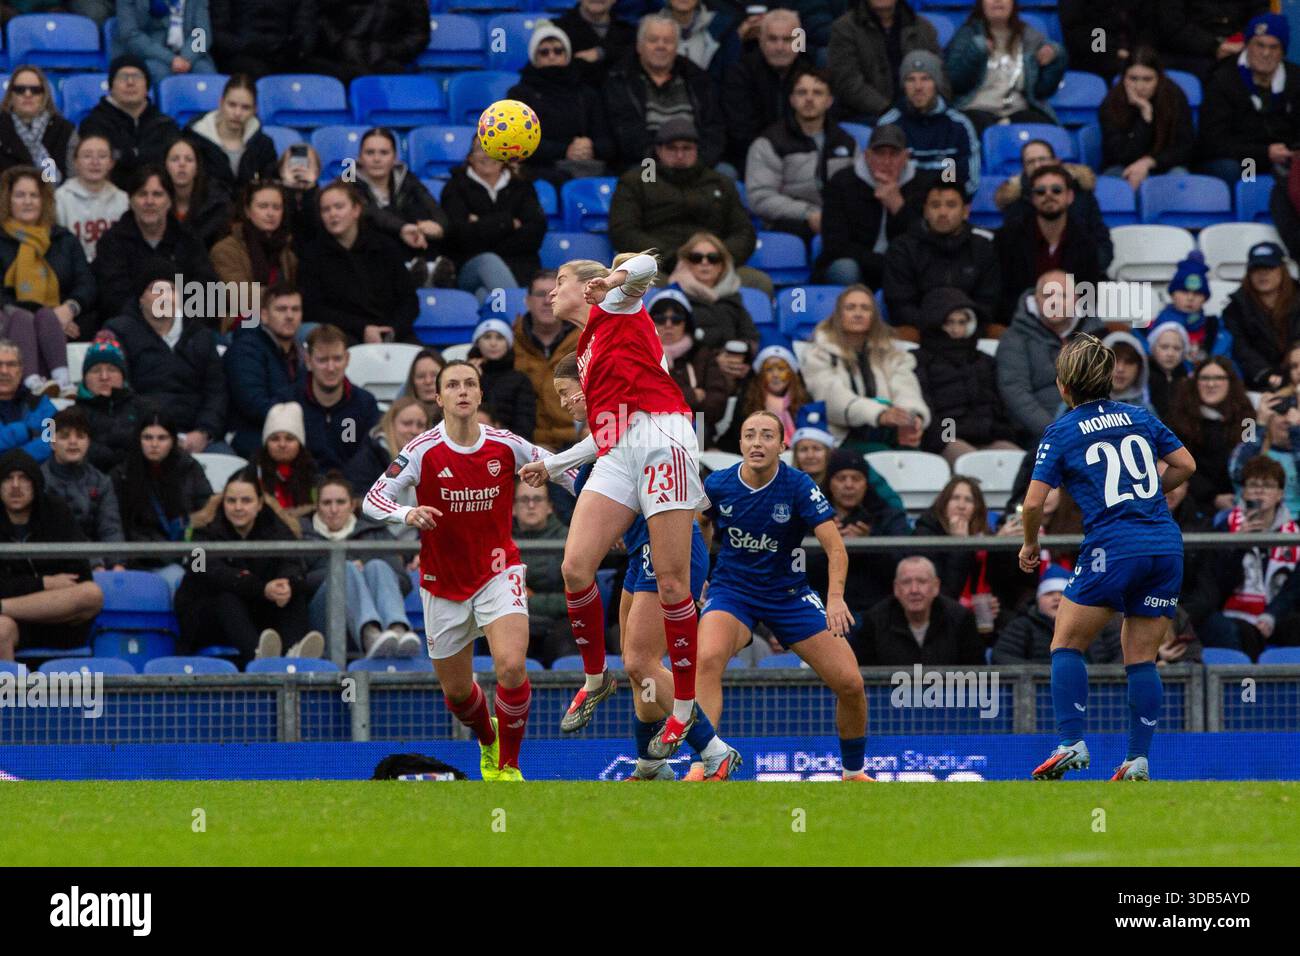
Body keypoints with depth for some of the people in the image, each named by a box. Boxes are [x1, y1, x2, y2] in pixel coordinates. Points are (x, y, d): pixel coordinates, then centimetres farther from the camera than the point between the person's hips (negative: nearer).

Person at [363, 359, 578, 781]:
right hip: (443, 584, 1)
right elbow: (373, 498, -14)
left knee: (512, 668, -23)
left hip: (498, 572, 0)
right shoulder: (423, 451, -13)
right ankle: (488, 741, 45)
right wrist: (408, 514, -34)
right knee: (457, 692, 11)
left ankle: (509, 764, -4)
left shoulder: (506, 446, -7)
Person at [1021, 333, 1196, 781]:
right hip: (1166, 548, 5)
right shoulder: (1140, 417, 12)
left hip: (1112, 550, -4)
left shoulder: (1061, 432, 0)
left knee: (1067, 646, 7)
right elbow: (1185, 465, 13)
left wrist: (1030, 544, 13)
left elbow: (1034, 502, -5)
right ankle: (1138, 759, 2)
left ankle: (1071, 743, -7)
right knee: (1141, 658, 9)